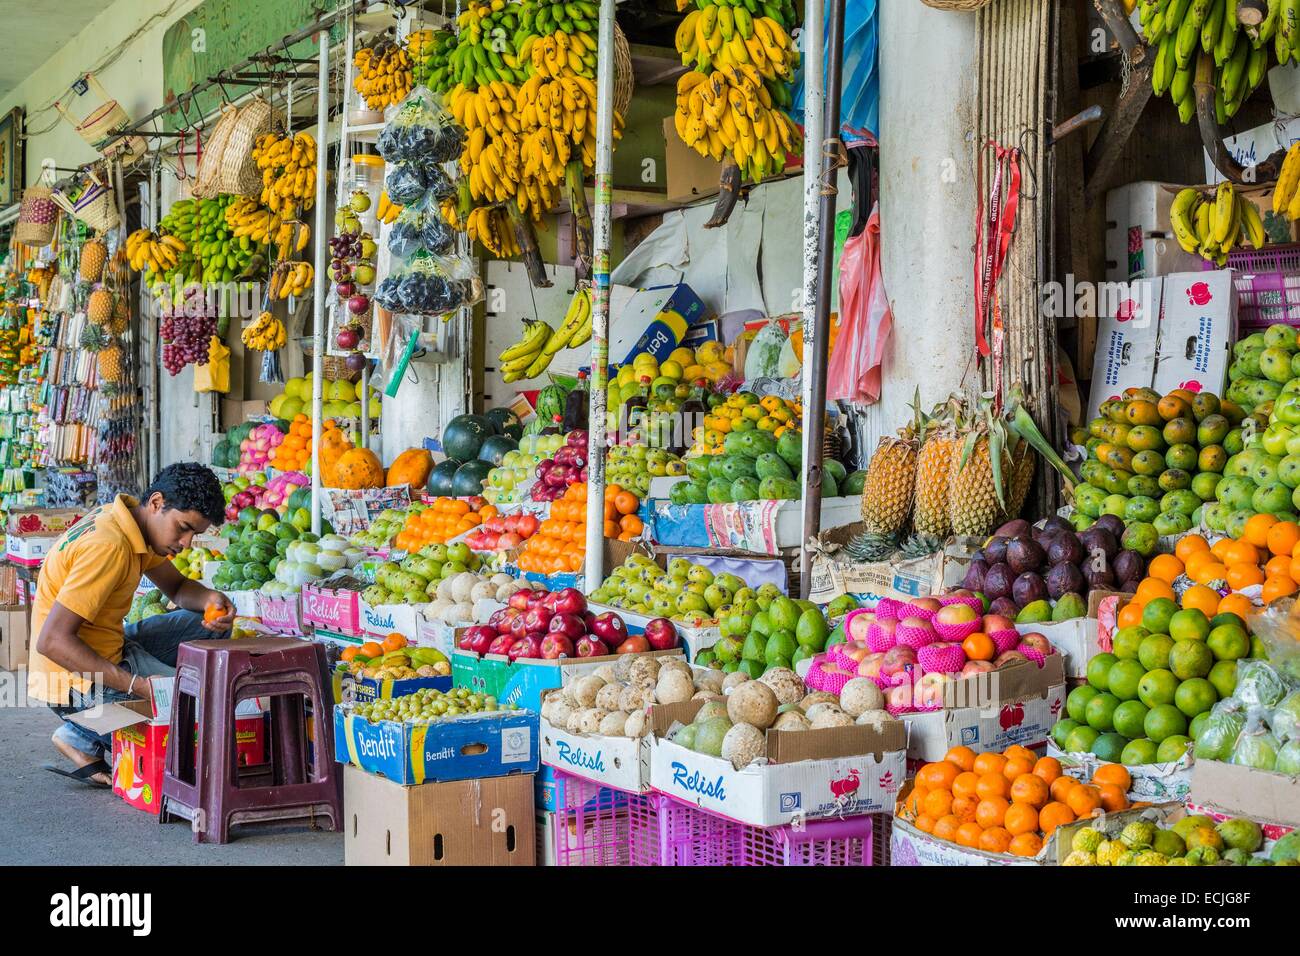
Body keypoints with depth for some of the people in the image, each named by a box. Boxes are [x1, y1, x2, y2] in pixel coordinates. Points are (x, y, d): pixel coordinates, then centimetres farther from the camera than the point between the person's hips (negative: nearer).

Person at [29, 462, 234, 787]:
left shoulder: (136, 524, 4)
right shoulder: (108, 545, -25)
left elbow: (177, 587, 18)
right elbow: (51, 641, -28)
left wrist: (211, 600, -6)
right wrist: (138, 684, -30)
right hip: (80, 682, -10)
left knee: (212, 627, 14)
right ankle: (84, 740, -3)